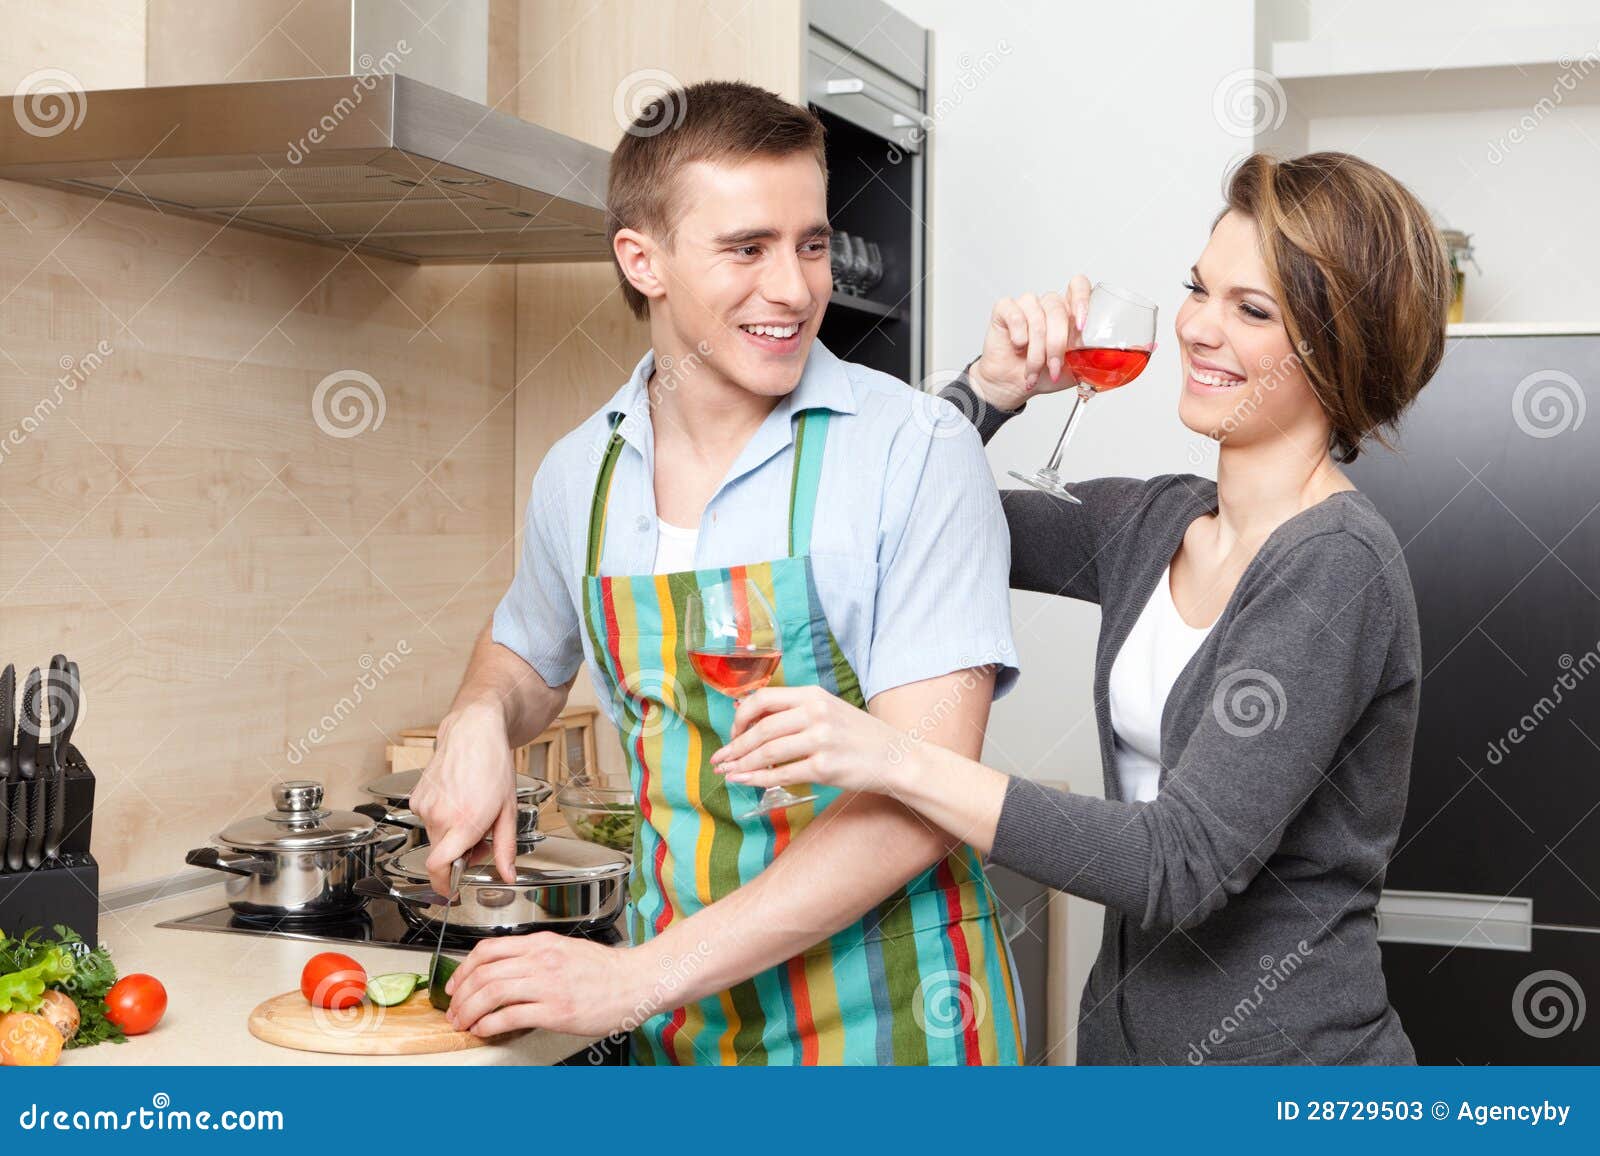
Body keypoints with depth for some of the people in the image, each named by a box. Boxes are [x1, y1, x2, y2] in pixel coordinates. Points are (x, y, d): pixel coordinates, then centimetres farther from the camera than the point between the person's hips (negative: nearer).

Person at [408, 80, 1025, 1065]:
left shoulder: (916, 451, -15)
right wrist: (479, 723, -3)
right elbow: (526, 656, 21)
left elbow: (922, 795, -20)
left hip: (885, 1019, -4)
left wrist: (640, 975, -23)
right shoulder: (580, 474, 0)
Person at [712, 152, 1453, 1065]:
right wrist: (997, 388, -6)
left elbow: (1186, 862, -27)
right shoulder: (1153, 524, 1)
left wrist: (901, 763, -32)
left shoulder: (1338, 569, -20)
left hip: (1287, 1051, -7)